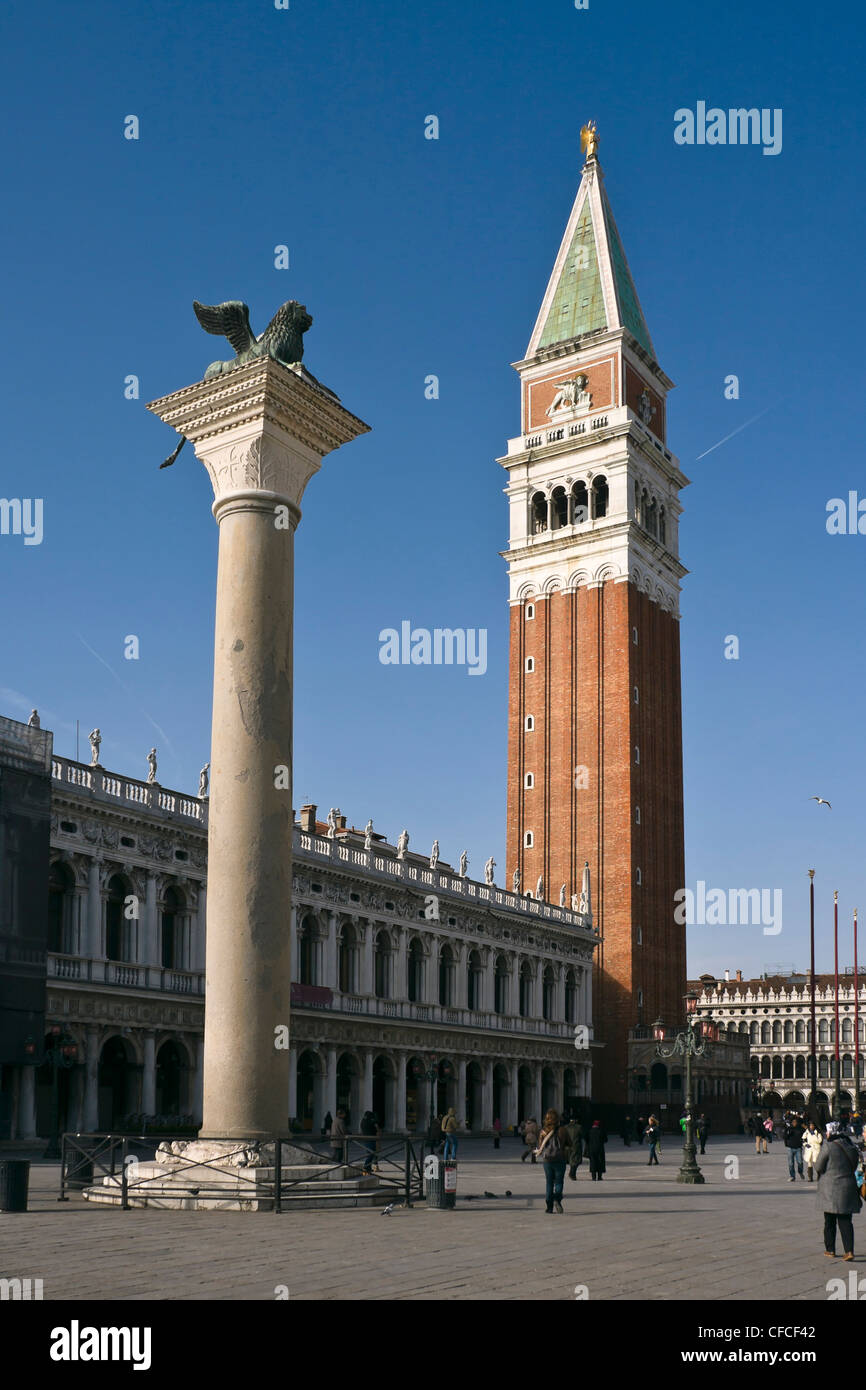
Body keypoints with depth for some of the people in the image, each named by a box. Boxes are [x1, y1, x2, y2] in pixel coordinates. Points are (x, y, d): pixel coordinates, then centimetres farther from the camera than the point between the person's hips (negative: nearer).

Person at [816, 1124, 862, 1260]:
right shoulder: (850, 1146, 3)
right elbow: (854, 1166, 13)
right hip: (848, 1185, 4)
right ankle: (849, 1250, -4)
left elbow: (818, 1167, -9)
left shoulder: (828, 1147, -15)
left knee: (830, 1221, 9)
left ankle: (830, 1250, 15)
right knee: (845, 1220, 6)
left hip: (830, 1187, -4)